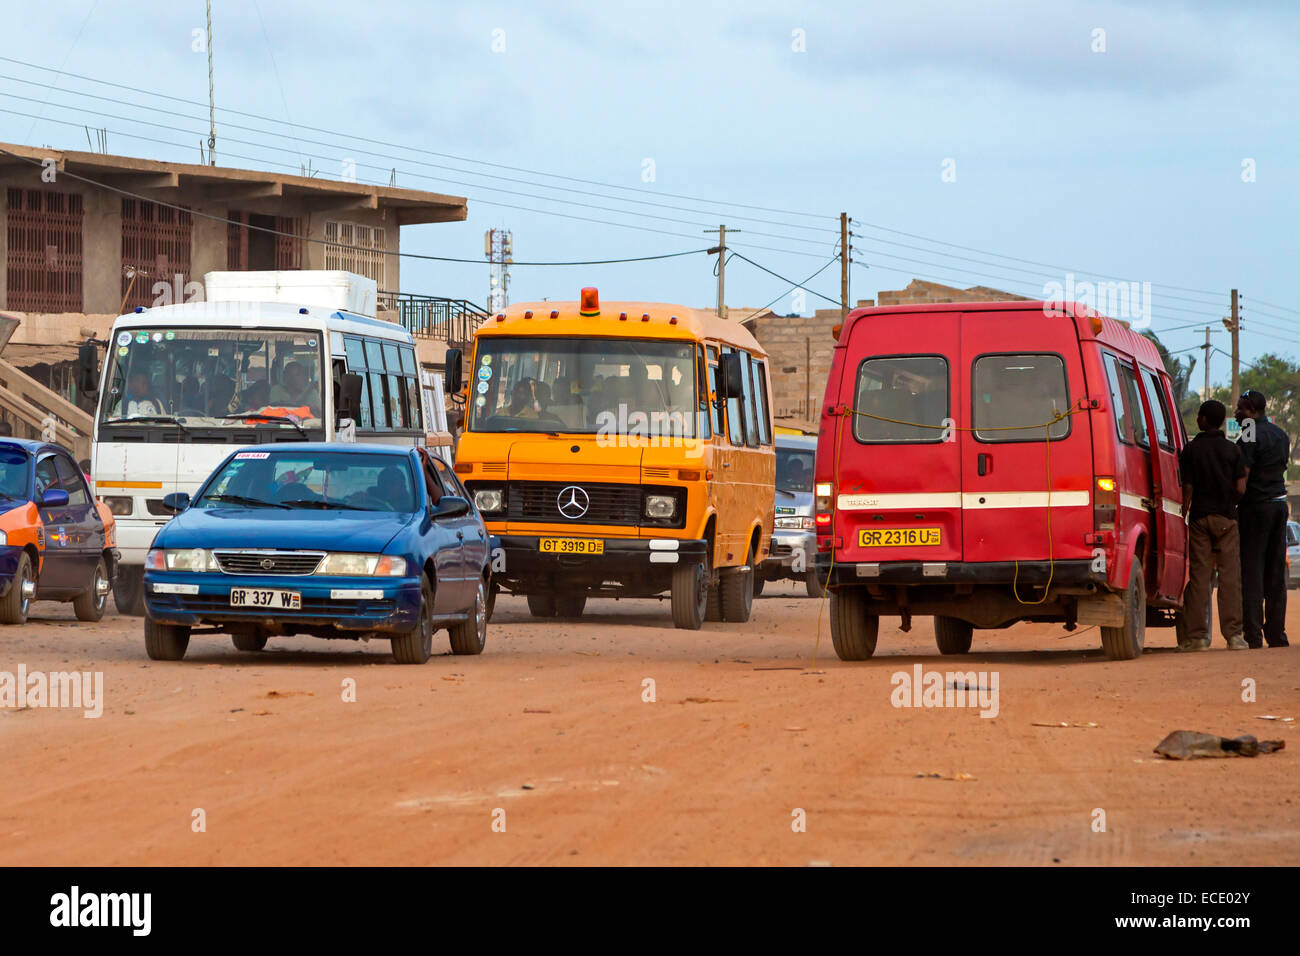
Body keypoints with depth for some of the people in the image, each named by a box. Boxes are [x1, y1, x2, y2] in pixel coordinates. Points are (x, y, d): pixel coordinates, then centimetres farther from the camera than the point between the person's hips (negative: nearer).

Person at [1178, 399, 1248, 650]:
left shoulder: (1191, 450, -2)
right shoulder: (1232, 450, 1)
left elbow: (1188, 489, -6)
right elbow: (1240, 488, -3)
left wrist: (1183, 516, 1)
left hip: (1200, 517, 0)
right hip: (1226, 517, 1)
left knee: (1199, 575, 2)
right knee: (1229, 575, 1)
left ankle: (1197, 634, -1)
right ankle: (1233, 634, -4)